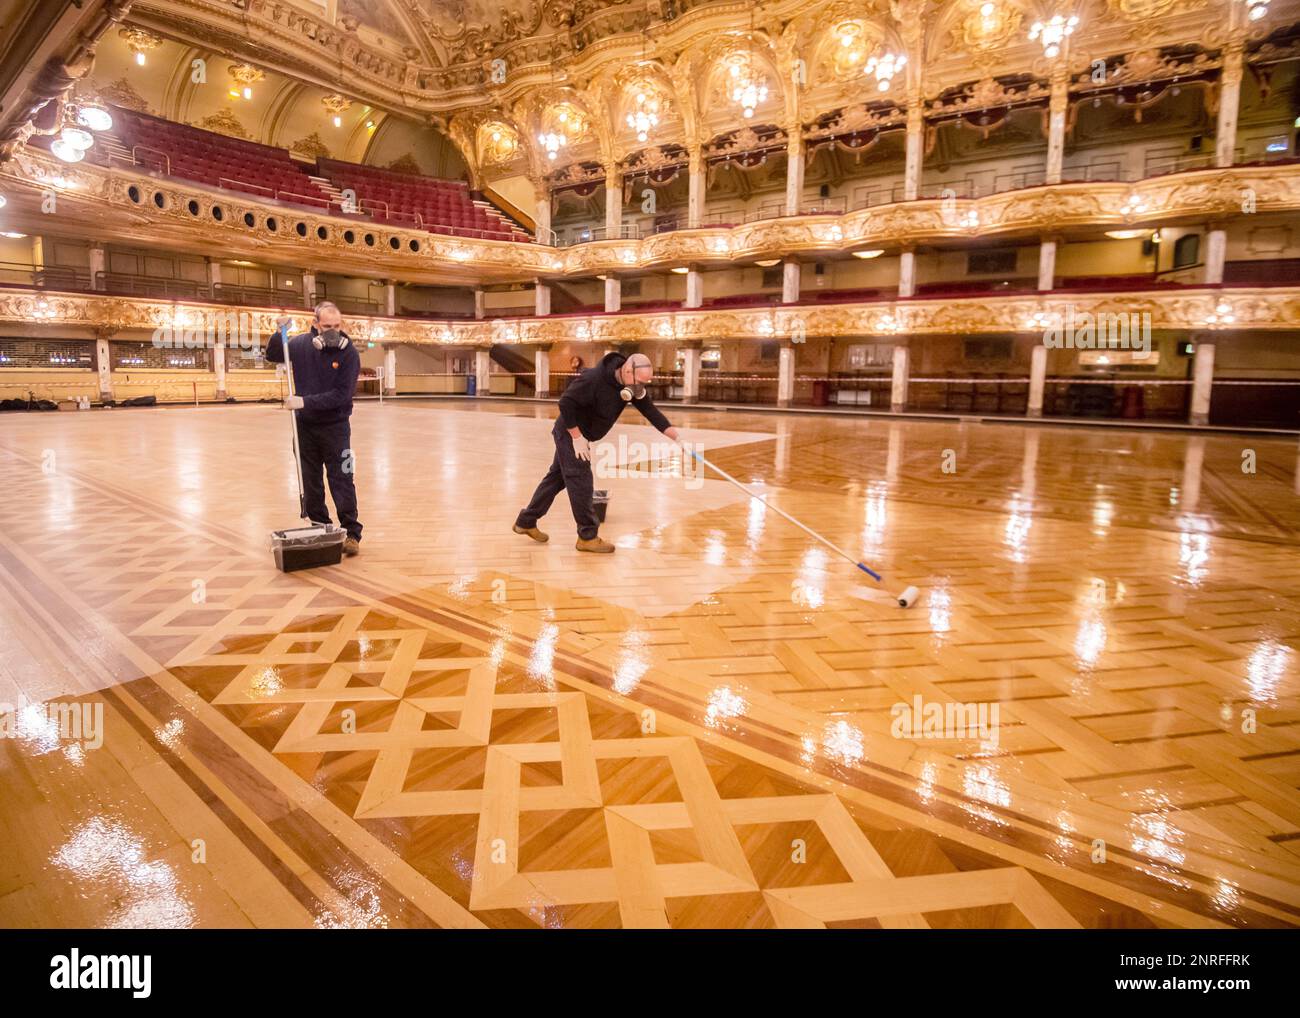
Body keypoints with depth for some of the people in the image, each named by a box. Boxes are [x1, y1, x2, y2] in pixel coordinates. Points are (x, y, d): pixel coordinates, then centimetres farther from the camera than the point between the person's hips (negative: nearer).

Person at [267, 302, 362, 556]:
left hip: (335, 426, -4)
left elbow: (341, 394, -18)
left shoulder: (348, 352, -12)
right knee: (309, 483, 10)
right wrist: (279, 333, -2)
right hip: (305, 425, 4)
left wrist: (305, 401, -23)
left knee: (342, 481, -5)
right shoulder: (301, 344, -2)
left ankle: (352, 534, 1)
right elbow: (272, 356, 17)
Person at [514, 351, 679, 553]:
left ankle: (526, 521, 27)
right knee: (581, 481, -7)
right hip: (570, 432, -8)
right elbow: (566, 403, -27)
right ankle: (587, 537, 3)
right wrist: (577, 437, -25)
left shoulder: (632, 386, -9)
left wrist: (677, 438, -13)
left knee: (557, 477, 15)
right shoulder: (594, 379, -30)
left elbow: (651, 411, -7)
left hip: (581, 435, 8)